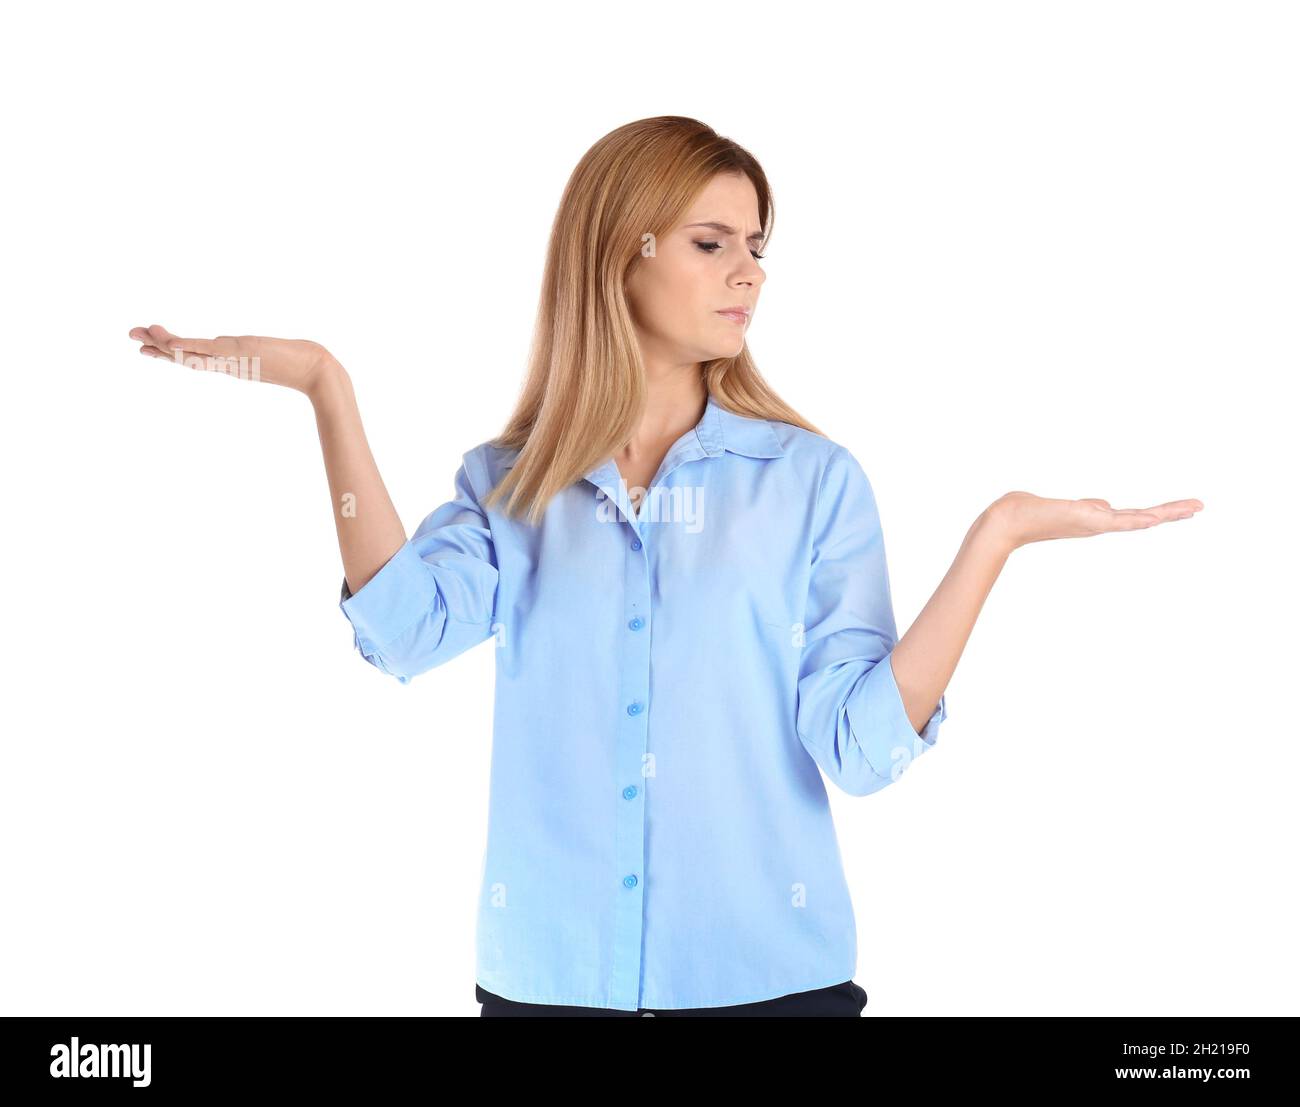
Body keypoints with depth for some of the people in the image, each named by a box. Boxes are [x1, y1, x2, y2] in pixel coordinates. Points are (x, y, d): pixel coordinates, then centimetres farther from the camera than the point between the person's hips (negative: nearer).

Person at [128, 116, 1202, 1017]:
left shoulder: (814, 479, -1)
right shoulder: (512, 481, 3)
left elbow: (861, 743, -10)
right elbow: (408, 627, -17)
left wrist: (996, 534, -17)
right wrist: (328, 390, -18)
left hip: (769, 970, -1)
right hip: (549, 971, 1)